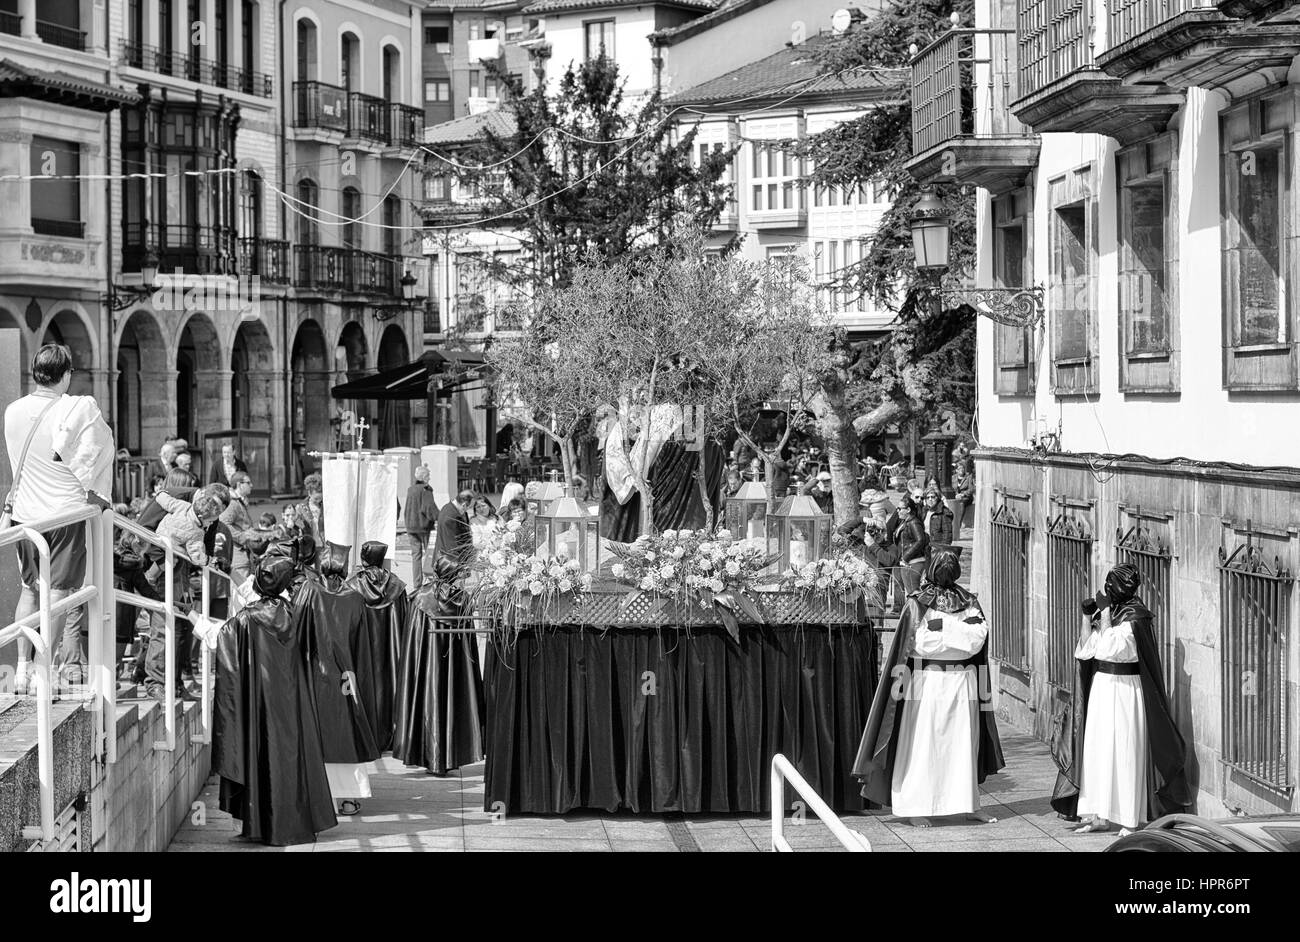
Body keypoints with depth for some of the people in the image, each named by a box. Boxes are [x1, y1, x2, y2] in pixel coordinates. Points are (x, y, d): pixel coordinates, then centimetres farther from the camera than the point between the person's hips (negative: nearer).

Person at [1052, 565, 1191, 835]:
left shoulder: (1135, 617, -12)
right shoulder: (1108, 612, 9)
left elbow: (1110, 649, -23)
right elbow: (1085, 650, 6)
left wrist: (1105, 613, -18)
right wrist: (1087, 617, -3)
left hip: (1125, 691, -7)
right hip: (1101, 687, 8)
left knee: (1125, 752, -3)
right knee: (1097, 750, 8)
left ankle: (1130, 820, 3)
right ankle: (1100, 815, 15)